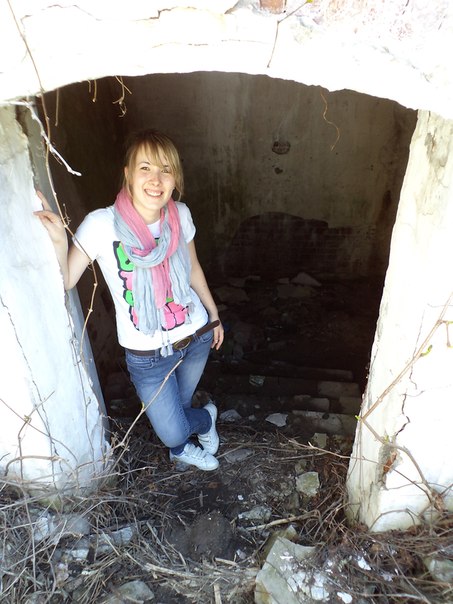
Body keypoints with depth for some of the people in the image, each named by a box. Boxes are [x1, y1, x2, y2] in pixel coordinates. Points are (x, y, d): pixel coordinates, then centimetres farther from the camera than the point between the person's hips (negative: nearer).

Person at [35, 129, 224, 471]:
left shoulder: (180, 215, -11)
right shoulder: (101, 225, -22)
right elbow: (63, 283, -15)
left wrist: (214, 315, 13)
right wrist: (59, 241, -33)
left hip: (197, 335, 3)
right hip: (148, 354, -2)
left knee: (178, 406, 26)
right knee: (173, 432, 10)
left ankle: (182, 447, 59)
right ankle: (207, 418, 45)